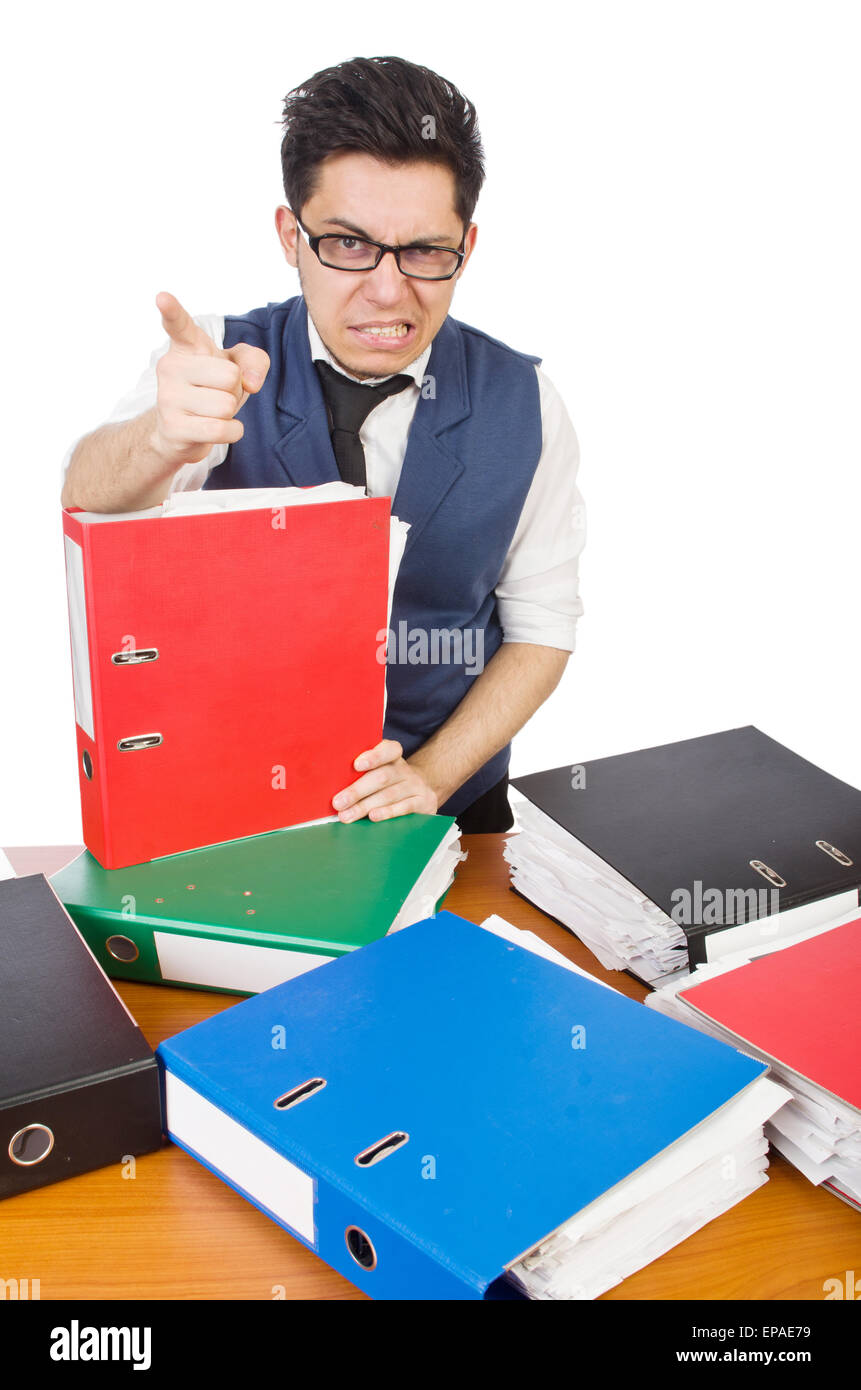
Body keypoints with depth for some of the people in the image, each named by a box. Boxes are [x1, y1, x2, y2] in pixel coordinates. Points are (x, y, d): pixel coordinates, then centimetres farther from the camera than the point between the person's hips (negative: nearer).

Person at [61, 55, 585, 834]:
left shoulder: (522, 404, -5)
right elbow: (90, 503, -25)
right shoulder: (221, 365, -7)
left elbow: (542, 625, 0)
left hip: (453, 800, 1)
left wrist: (431, 774, -12)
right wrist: (164, 439, -48)